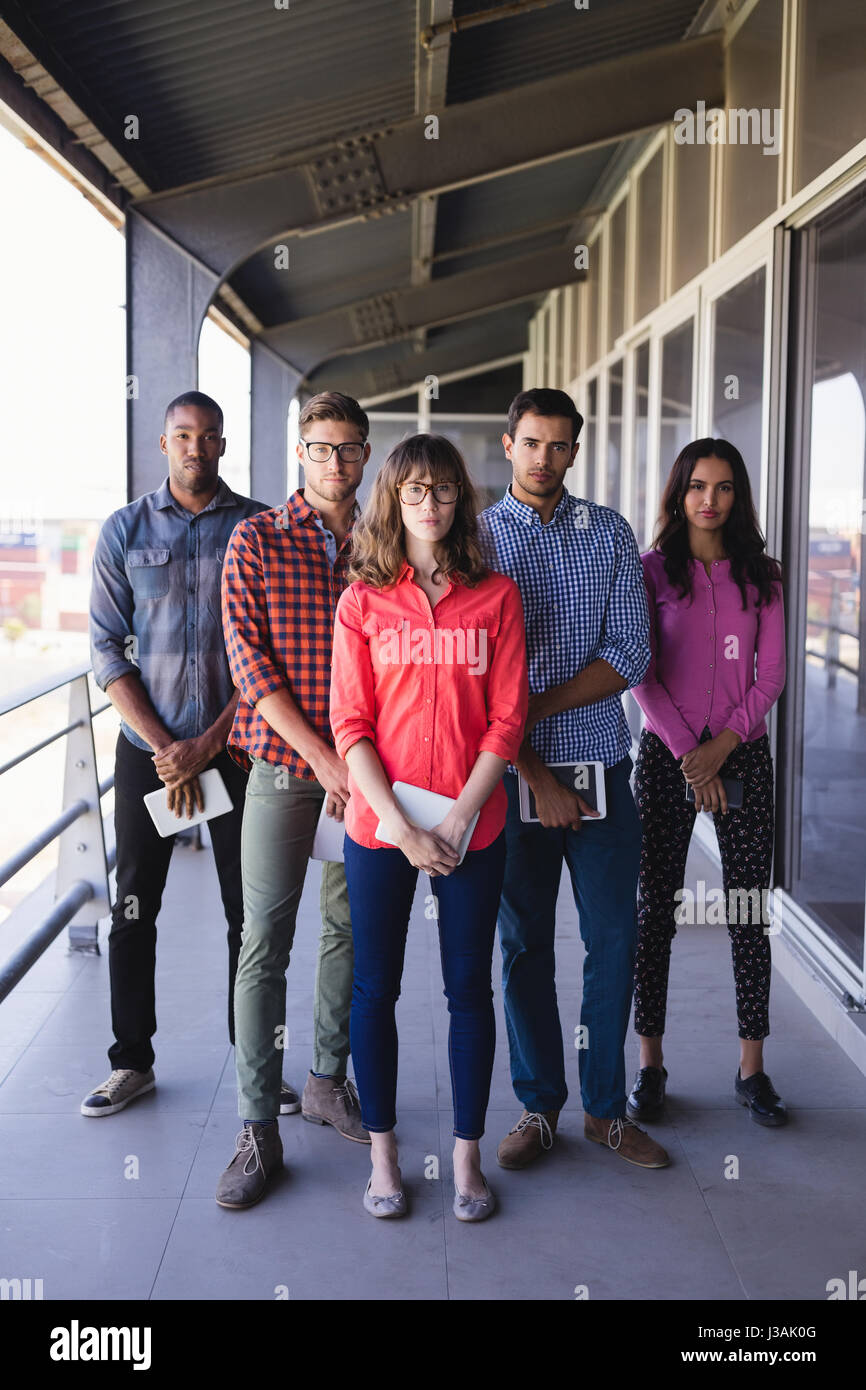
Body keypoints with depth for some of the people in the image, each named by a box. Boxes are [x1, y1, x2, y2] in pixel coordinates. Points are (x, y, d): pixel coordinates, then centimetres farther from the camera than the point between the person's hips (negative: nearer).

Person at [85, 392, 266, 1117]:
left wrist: (208, 743, -9)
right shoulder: (125, 531, 4)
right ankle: (132, 1062, 21)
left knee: (249, 912, 3)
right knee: (134, 909, 7)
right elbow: (108, 650, 1)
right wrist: (164, 747, -8)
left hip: (236, 745, -1)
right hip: (149, 749, 1)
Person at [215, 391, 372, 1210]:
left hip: (362, 768, 3)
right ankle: (257, 1128, 4)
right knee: (264, 942, -3)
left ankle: (327, 1080, 30)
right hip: (283, 766, -3)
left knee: (350, 928, 12)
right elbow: (250, 660, -8)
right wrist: (322, 757, -15)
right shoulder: (258, 540, -1)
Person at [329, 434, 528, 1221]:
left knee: (470, 989, 7)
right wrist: (403, 828, -12)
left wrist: (457, 819, -11)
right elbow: (351, 726, -3)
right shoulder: (363, 602, 1)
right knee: (375, 987, 7)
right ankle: (383, 1155, 23)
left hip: (472, 826, 0)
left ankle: (467, 1158, 21)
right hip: (378, 824, 0)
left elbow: (507, 720, -2)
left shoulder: (497, 596, 2)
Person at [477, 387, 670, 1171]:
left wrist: (534, 709, -13)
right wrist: (537, 774, -12)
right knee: (526, 943, 7)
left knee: (614, 940, 4)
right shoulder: (477, 538, 1)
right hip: (515, 774, -1)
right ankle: (540, 1105, 21)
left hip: (601, 767, 1)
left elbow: (629, 658, -3)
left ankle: (606, 1106, 19)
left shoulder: (609, 533, 5)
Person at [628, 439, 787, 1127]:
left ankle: (752, 1068, 11)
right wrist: (685, 752, -10)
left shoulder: (761, 576, 7)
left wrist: (722, 746, -9)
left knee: (750, 913, 2)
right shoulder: (652, 571, 2)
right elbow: (642, 675, -3)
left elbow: (770, 675, 3)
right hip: (665, 753, -1)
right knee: (655, 909, 2)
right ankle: (651, 1064, 12)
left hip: (742, 753, 2)